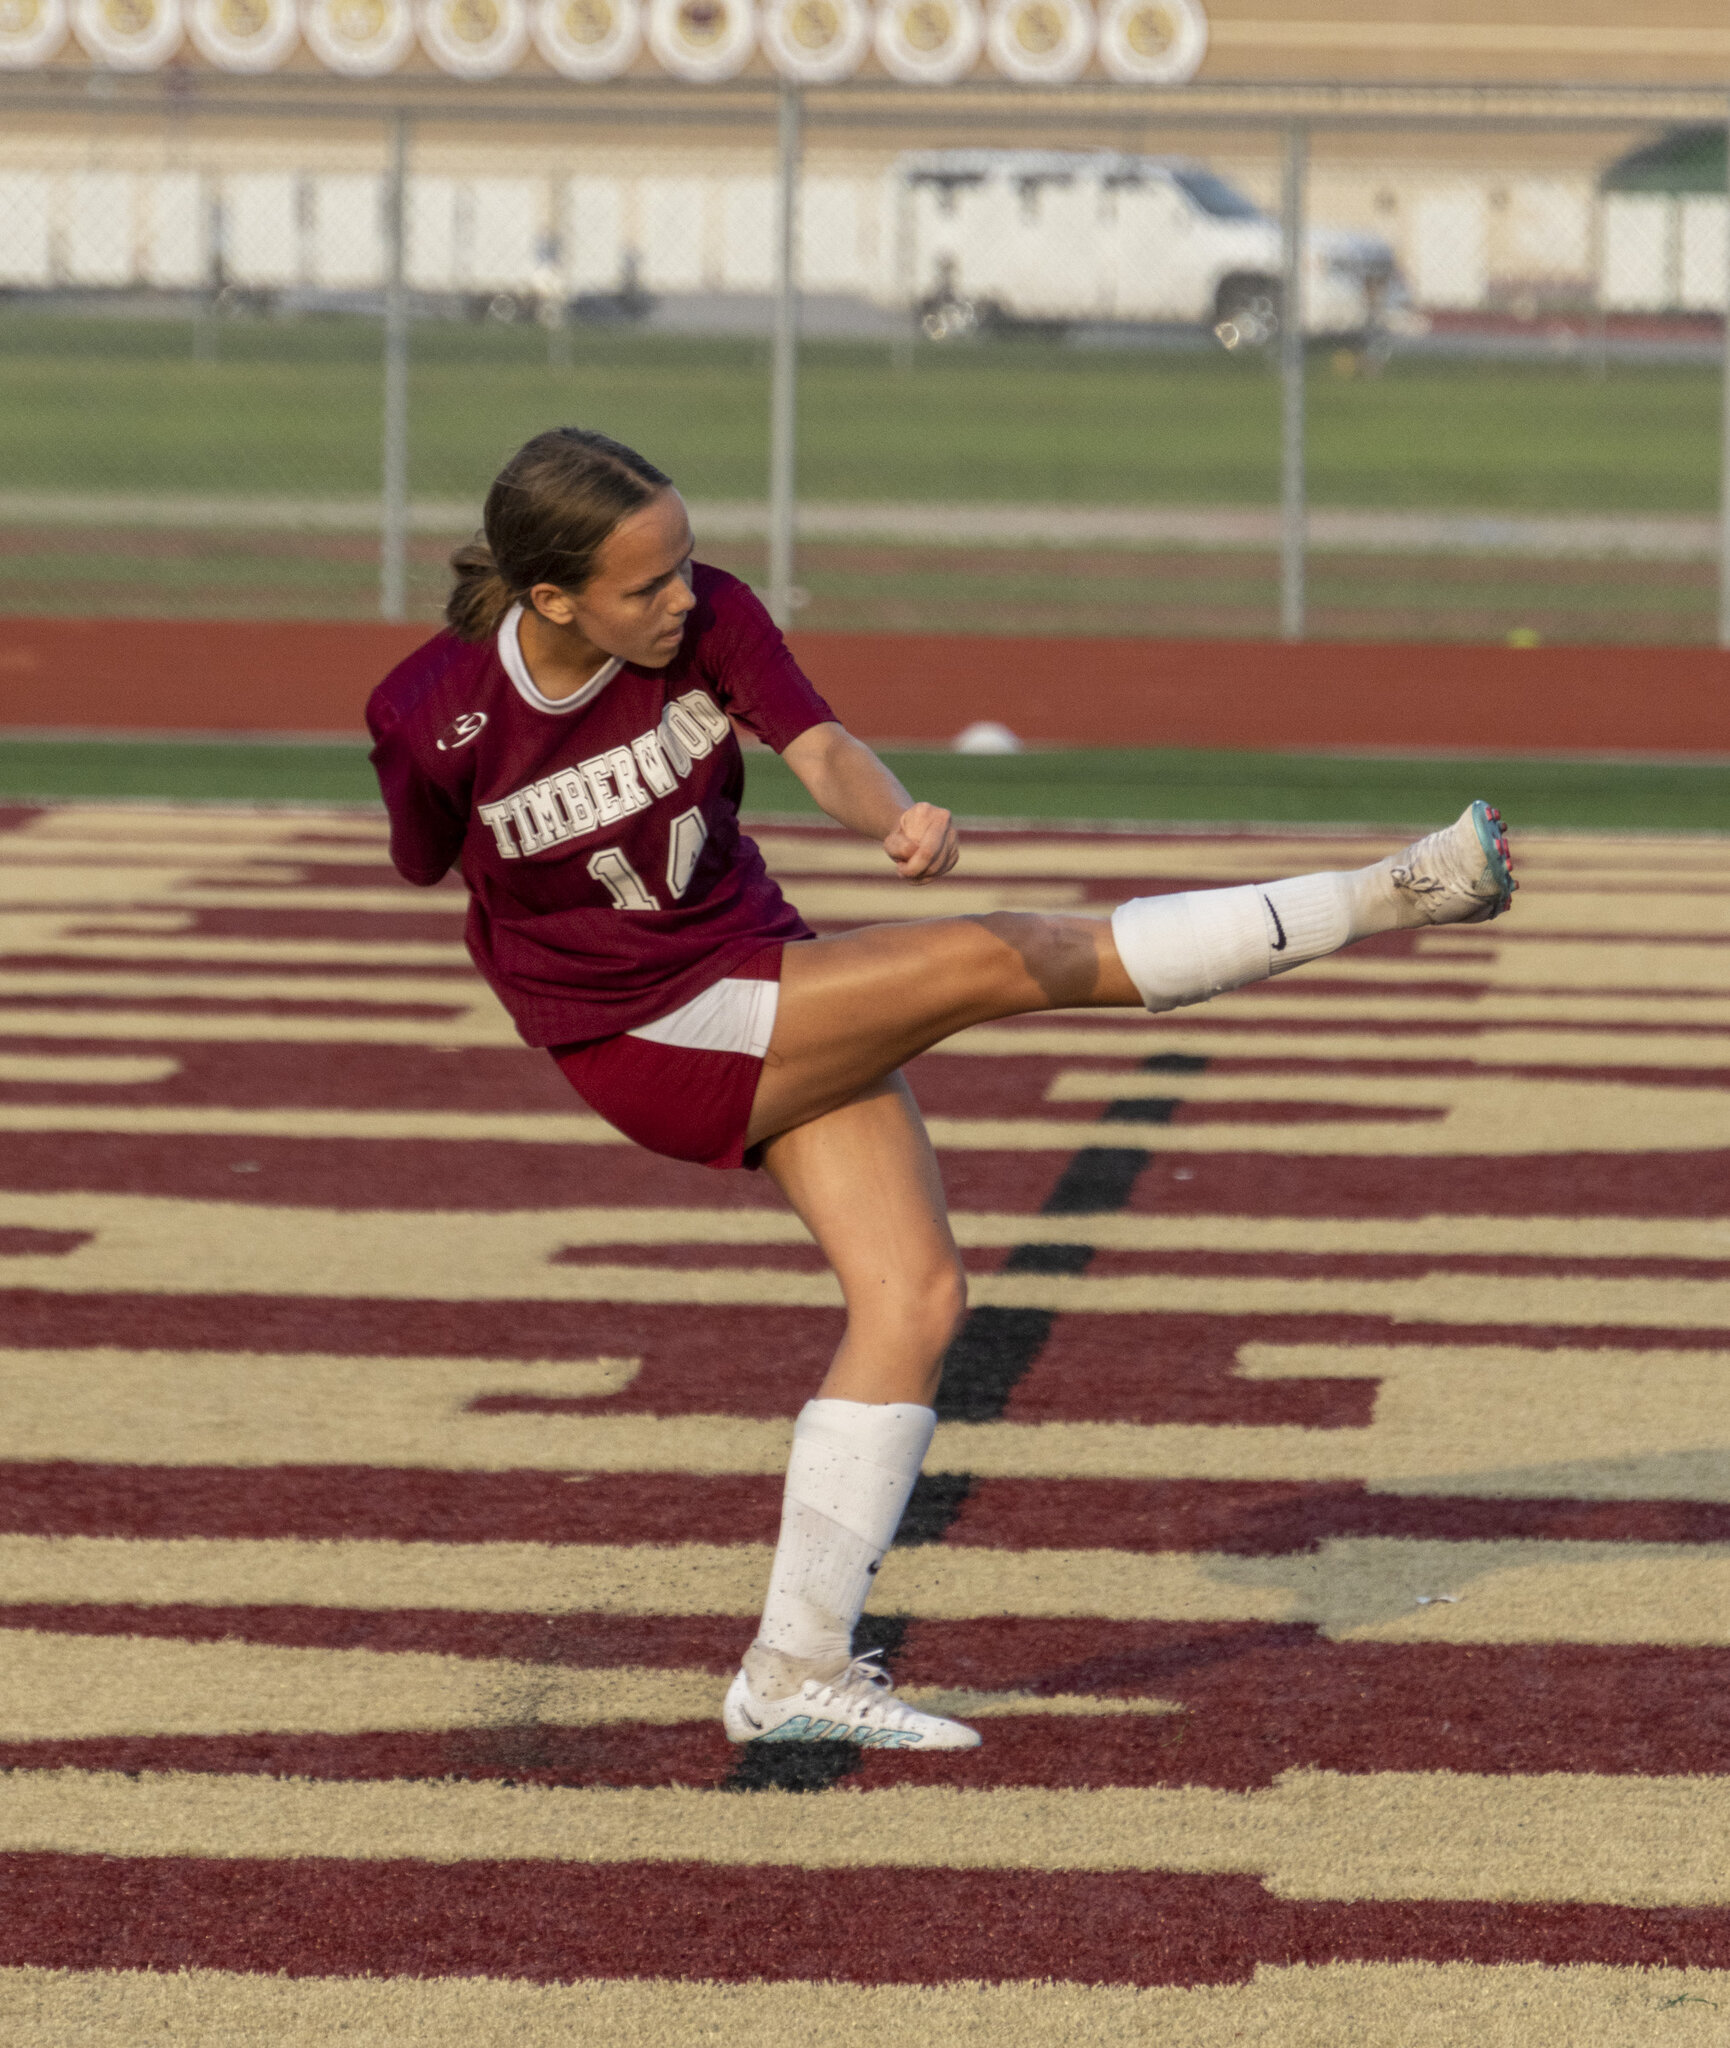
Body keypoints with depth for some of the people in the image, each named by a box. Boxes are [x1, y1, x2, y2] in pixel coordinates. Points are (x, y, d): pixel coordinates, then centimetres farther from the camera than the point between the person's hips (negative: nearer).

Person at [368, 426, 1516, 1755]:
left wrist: (897, 817, -45)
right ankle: (1385, 895, -11)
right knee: (1004, 959, -18)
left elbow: (825, 752, -26)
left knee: (918, 1293, -4)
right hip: (649, 1041, -5)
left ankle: (799, 1671, 3)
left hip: (766, 983, 5)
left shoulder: (709, 617, -11)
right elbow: (425, 868, 2)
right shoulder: (436, 720, -19)